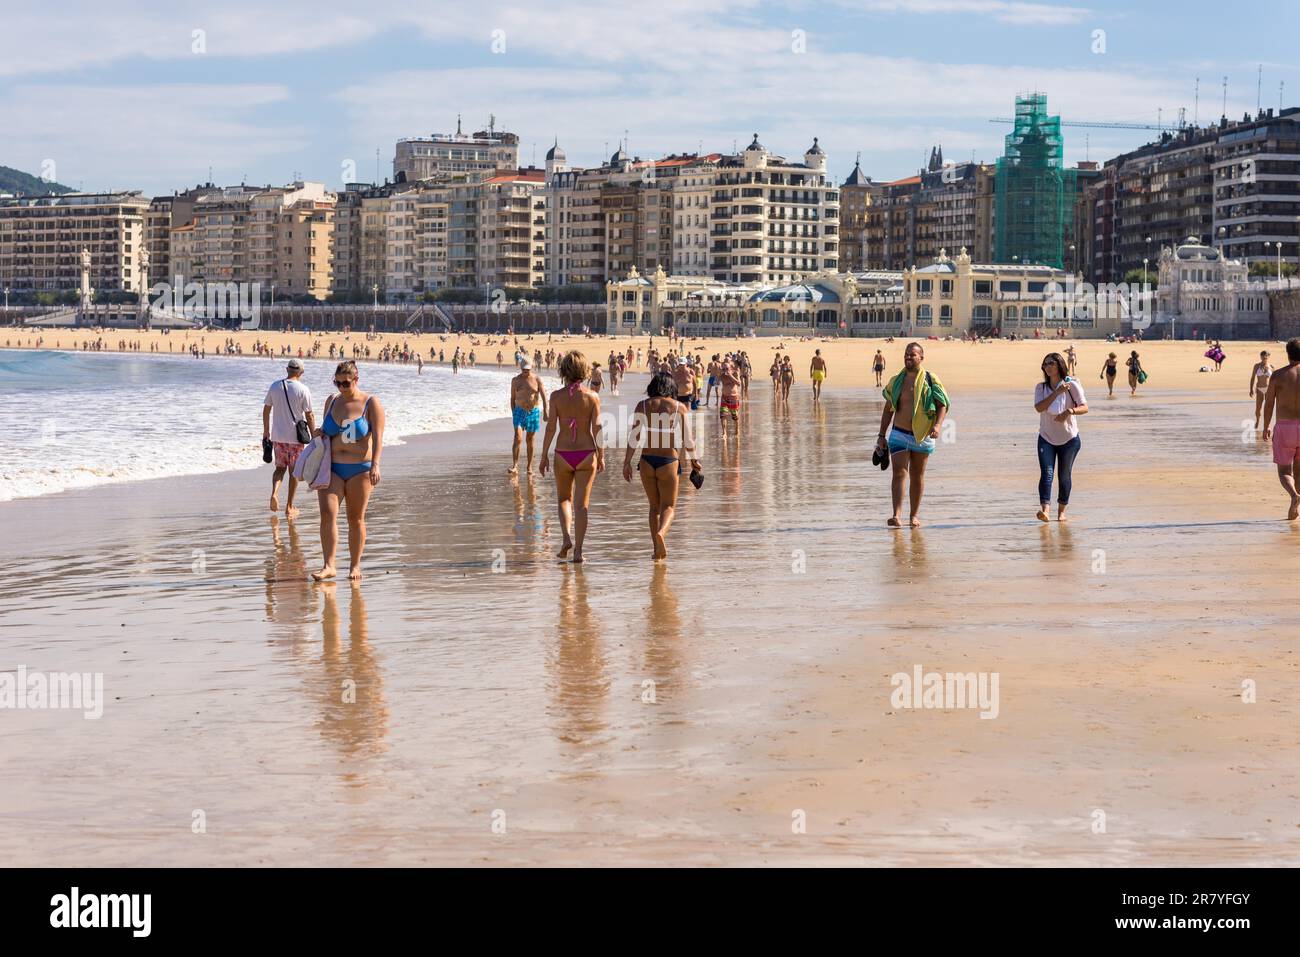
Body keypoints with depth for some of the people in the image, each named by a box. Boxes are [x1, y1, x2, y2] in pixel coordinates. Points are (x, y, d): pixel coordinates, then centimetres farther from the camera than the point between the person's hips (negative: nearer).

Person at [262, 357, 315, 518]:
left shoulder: (275, 386, 1)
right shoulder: (303, 390, -11)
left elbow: (266, 409, 7)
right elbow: (309, 416, -9)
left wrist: (266, 431, 18)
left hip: (277, 436, 3)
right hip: (296, 437, -3)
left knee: (280, 467, 16)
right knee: (294, 471, 9)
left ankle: (274, 492, -12)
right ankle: (289, 507, 12)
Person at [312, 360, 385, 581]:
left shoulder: (371, 404, -2)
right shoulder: (331, 401, 11)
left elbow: (377, 437, -10)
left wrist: (375, 465, -22)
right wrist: (319, 433, 1)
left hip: (360, 469, -3)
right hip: (332, 469, 3)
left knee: (356, 518, 3)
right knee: (327, 513, -13)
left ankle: (355, 566, 14)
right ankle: (328, 566, -14)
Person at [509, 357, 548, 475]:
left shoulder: (537, 379, -1)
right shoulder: (516, 380, 3)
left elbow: (543, 396, -3)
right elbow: (512, 398, 10)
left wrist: (545, 411, -12)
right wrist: (513, 413, 8)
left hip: (534, 412, 0)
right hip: (520, 411, 0)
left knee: (531, 439, 7)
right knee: (518, 438, -14)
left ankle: (529, 466, 16)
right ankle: (514, 466, -18)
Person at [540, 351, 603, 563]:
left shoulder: (557, 396, -6)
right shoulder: (592, 397, -5)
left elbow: (550, 428, -6)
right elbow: (597, 429, -5)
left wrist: (544, 456, 2)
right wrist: (601, 457, 5)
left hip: (563, 455, 0)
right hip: (586, 454, 0)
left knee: (564, 498, 20)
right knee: (581, 503, 5)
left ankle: (567, 537, 0)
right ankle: (578, 550, 3)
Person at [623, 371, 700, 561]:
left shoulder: (642, 406, 3)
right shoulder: (679, 407, 0)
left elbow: (634, 437, -2)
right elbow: (687, 440, 1)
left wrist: (627, 462, 3)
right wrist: (694, 459, 16)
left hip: (647, 460, 2)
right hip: (669, 460, -2)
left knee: (654, 506, 16)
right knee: (669, 506, 5)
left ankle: (658, 550, 14)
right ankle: (661, 532, -26)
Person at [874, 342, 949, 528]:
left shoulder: (931, 380, -1)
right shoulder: (896, 381, 6)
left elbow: (943, 406, -3)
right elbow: (888, 409, 13)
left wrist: (938, 425, -22)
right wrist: (881, 435, 10)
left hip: (922, 436, -1)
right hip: (899, 434, 1)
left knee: (917, 476, 10)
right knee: (899, 473, -12)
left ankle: (914, 516, 19)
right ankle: (896, 516, -21)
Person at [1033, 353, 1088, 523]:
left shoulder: (1072, 385, -7)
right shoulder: (1041, 387, 0)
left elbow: (1084, 408, -13)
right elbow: (1039, 407, -17)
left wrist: (1070, 411, -33)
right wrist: (1057, 392, -22)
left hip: (1069, 438, -1)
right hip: (1046, 438, 1)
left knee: (1064, 475, 8)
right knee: (1046, 473, -14)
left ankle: (1061, 511, 22)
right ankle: (1044, 509, -27)